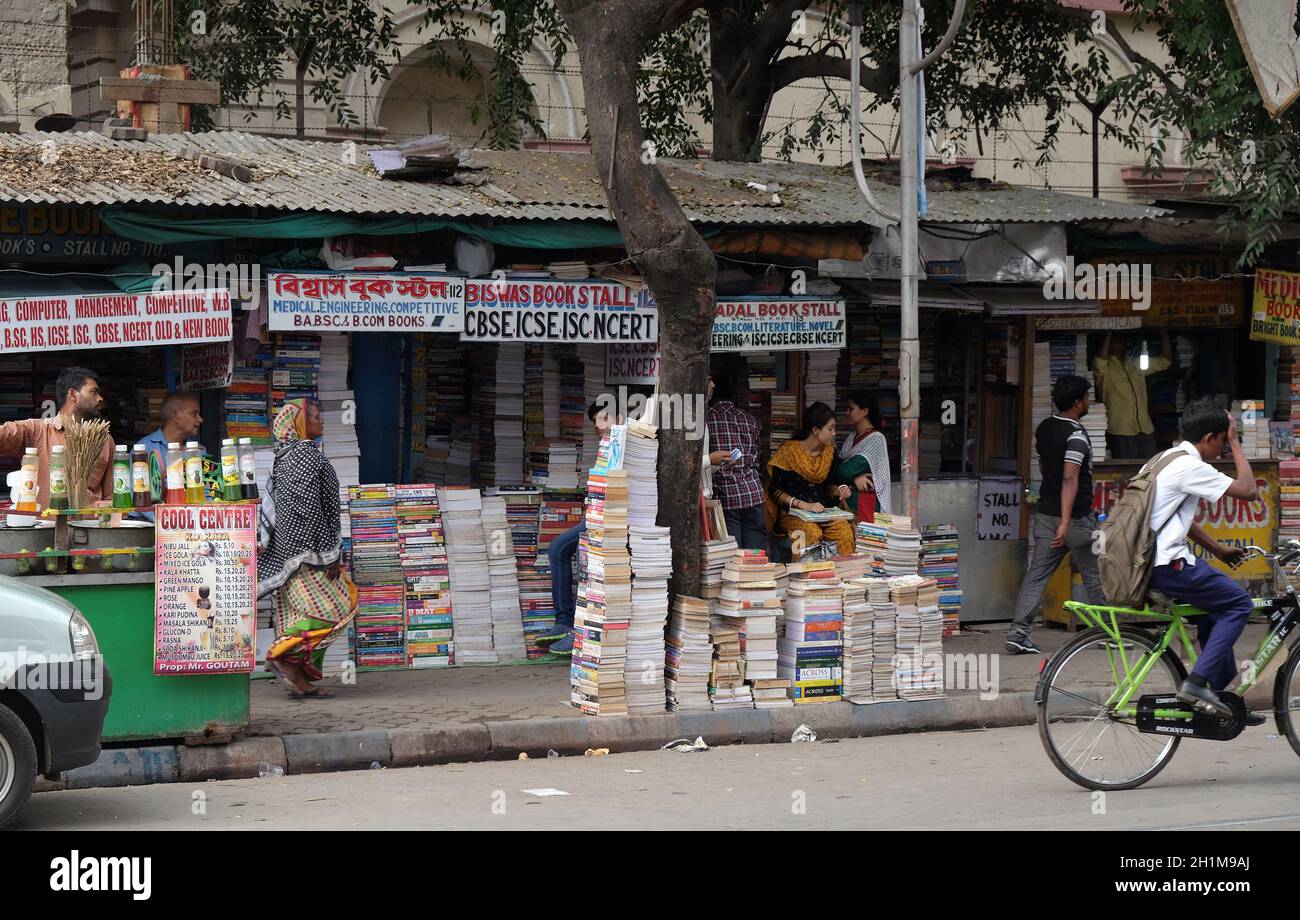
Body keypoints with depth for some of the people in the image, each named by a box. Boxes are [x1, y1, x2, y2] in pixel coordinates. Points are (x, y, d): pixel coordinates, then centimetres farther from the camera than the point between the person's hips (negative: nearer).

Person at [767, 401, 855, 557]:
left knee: (844, 529, -27)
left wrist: (839, 489, 0)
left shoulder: (829, 451, 12)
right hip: (792, 513, -5)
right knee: (812, 533, -37)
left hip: (822, 512, 5)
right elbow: (775, 491, -8)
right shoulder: (789, 451, -7)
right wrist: (804, 505, -19)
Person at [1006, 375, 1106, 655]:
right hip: (1076, 516, -7)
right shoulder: (1076, 436, -17)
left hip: (1046, 512, 7)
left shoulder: (1044, 429, 9)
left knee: (1037, 572, 2)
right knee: (1095, 574, 8)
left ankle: (1018, 632, -7)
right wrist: (1065, 523, -31)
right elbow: (1070, 479, -25)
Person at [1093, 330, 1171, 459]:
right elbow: (1099, 363, -24)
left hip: (1146, 431, 6)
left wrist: (1163, 332, 14)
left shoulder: (1135, 365, 19)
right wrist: (1108, 335, -16)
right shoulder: (1106, 367, 0)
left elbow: (1165, 360, 22)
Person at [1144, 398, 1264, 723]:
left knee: (1213, 609, 22)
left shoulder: (1165, 459, 18)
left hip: (1147, 560, 10)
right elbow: (1247, 490, -13)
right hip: (1168, 565, -10)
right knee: (1239, 603, -2)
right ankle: (1197, 683, -8)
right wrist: (1235, 443, -4)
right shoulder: (1190, 466, -14)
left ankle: (1224, 697, 25)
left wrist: (1217, 549, 28)